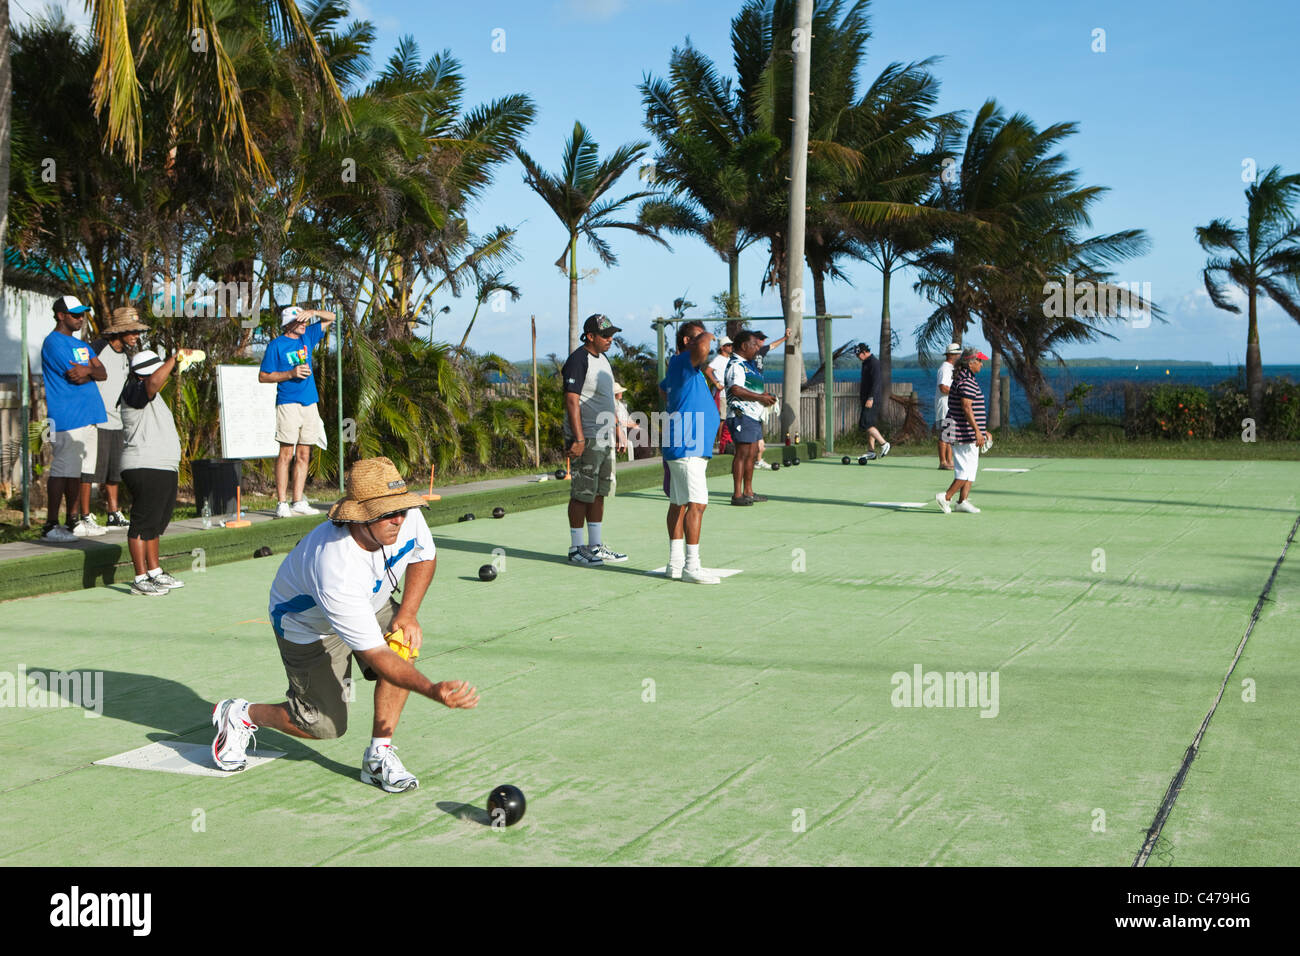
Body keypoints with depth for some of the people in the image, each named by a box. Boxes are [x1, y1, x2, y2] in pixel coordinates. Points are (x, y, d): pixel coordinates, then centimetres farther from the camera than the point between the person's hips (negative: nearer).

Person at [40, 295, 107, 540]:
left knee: (82, 470, 11)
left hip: (88, 416, 9)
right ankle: (50, 526, -6)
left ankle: (76, 522, 17)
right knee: (63, 470, -9)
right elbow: (75, 376, -16)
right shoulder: (54, 343, -8)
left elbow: (102, 373, 8)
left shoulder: (81, 344, 20)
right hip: (68, 418, -9)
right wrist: (92, 370, 2)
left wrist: (88, 371, -13)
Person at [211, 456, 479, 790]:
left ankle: (378, 756, -10)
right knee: (325, 725, -2)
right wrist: (433, 690, -53)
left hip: (369, 602, 6)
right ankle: (241, 714, 25)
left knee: (404, 642, -24)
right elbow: (375, 655, -42)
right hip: (307, 623, -6)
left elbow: (424, 558, -2)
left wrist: (407, 614, -17)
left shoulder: (407, 516, -28)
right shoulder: (336, 571, -45)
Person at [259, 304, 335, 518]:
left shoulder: (307, 337, 14)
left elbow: (330, 317, 23)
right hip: (288, 403, -6)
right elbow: (263, 377, -3)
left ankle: (299, 502, 9)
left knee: (303, 455, 6)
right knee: (286, 453, -9)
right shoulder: (276, 345, -2)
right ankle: (282, 504, -8)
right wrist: (291, 374, -13)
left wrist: (313, 312, 3)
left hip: (309, 402, 6)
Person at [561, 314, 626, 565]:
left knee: (599, 492, 12)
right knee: (582, 494, -5)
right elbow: (571, 400, -19)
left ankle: (595, 546, 18)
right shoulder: (578, 360, -13)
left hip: (604, 438, 9)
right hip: (586, 439, -9)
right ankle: (576, 548, 2)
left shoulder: (602, 360, 16)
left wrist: (613, 435, 20)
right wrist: (578, 439, -24)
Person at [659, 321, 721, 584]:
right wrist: (707, 335, -12)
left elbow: (664, 387, 42)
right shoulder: (681, 362, -11)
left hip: (692, 448, 11)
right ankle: (691, 566, -15)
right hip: (687, 447, -11)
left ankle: (675, 563, 15)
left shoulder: (678, 368, 20)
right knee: (697, 504, -14)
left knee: (679, 503, 11)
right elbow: (701, 347, -33)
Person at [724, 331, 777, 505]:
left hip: (754, 415, 11)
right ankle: (737, 494, -9)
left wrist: (764, 396, 13)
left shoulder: (748, 364, 21)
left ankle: (748, 492, 21)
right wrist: (760, 397, -21)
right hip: (742, 415, -11)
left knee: (751, 453, 13)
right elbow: (736, 389, -25)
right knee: (742, 453, -10)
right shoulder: (736, 365, -13)